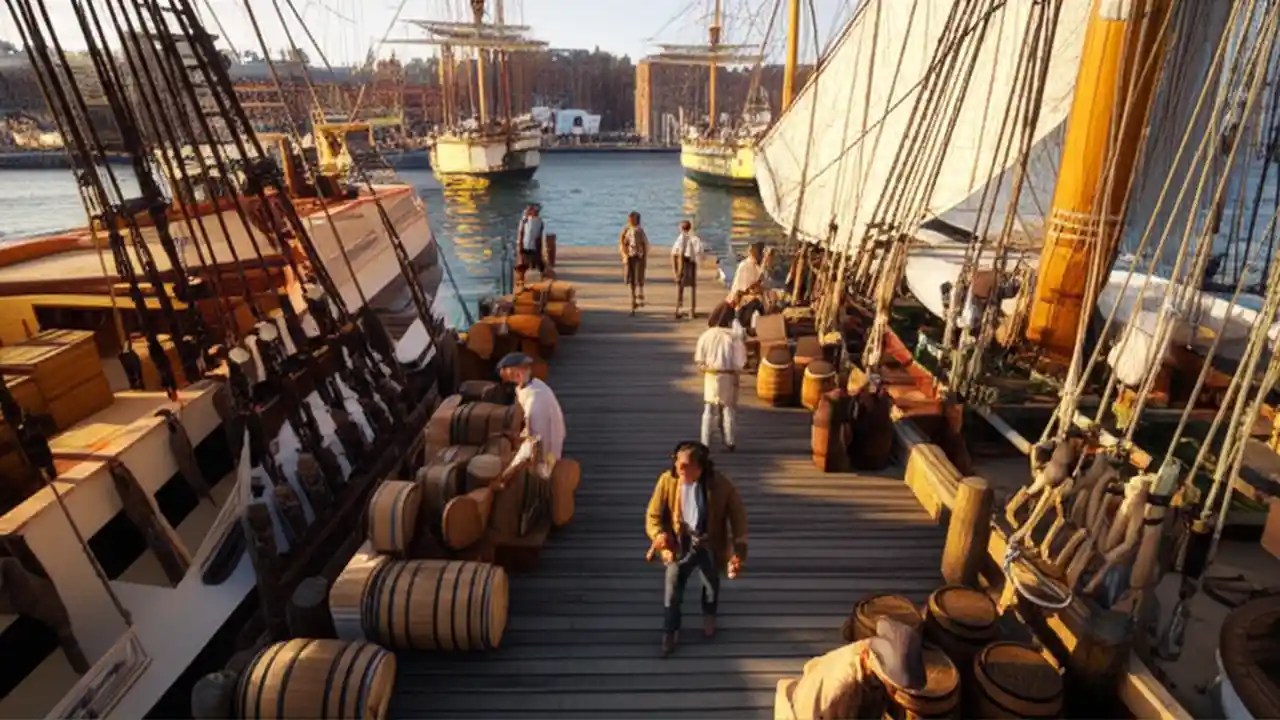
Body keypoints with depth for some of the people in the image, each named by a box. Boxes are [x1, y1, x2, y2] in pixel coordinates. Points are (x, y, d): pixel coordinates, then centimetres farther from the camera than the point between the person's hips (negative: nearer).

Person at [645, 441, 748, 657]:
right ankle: (670, 633, 34)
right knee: (672, 592, 7)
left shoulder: (721, 485, -27)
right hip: (680, 546, 0)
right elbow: (653, 515, -13)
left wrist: (738, 552, -22)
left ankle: (709, 617, 57)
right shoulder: (667, 480, -22)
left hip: (710, 546, 0)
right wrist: (659, 535, -32)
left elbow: (738, 517, -15)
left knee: (711, 585, 25)